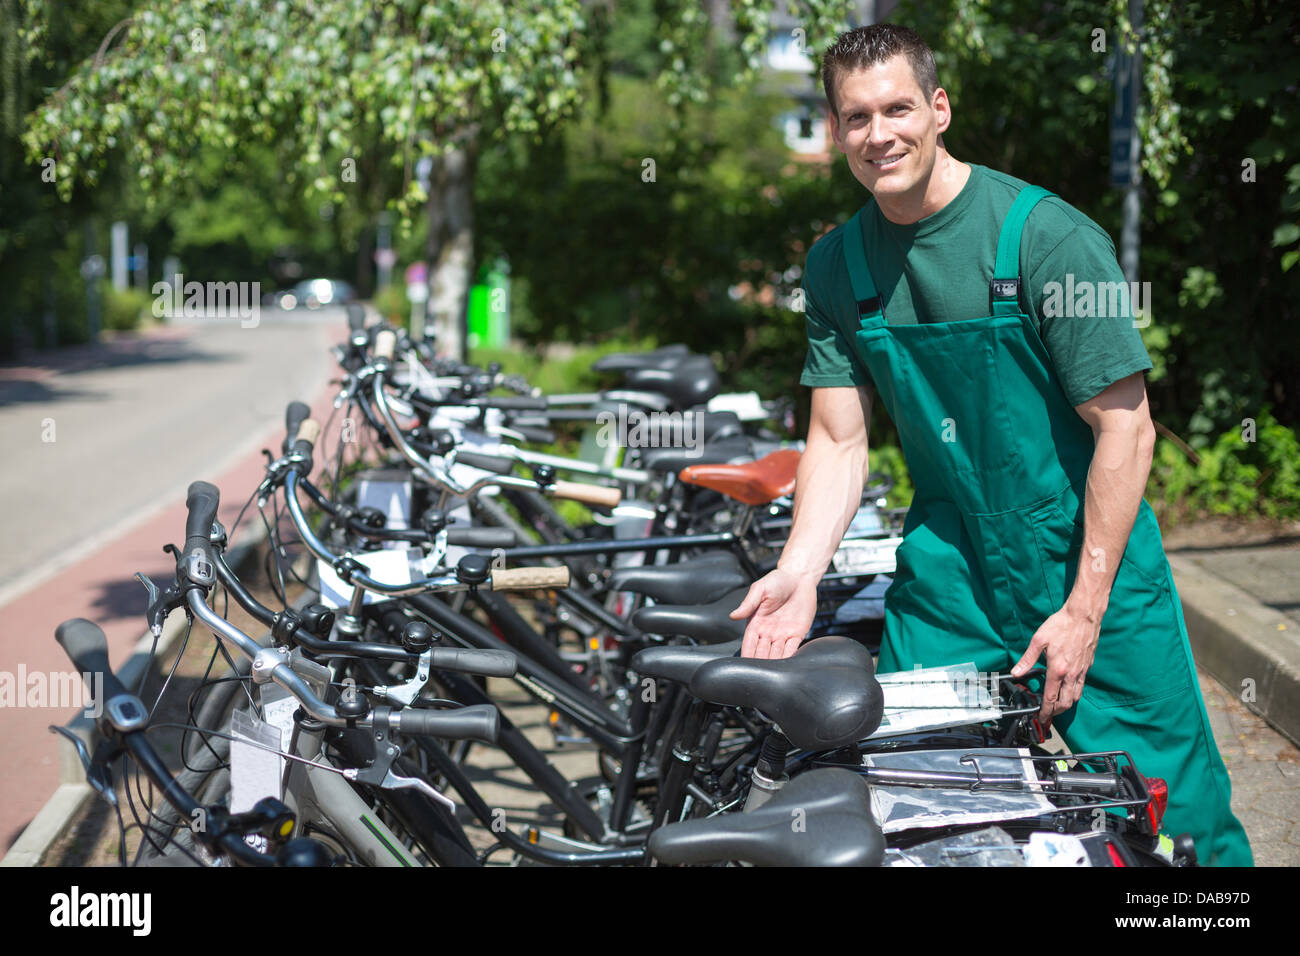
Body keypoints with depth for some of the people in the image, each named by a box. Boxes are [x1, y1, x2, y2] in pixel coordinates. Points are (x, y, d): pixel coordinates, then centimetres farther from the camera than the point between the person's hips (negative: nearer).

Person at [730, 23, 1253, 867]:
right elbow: (839, 440, 2)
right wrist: (799, 572, -14)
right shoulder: (837, 266, 1)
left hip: (1092, 561, -4)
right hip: (948, 567, 4)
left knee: (1168, 807, 0)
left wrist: (1083, 611, -15)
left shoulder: (1049, 237, -14)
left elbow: (1125, 427, -13)